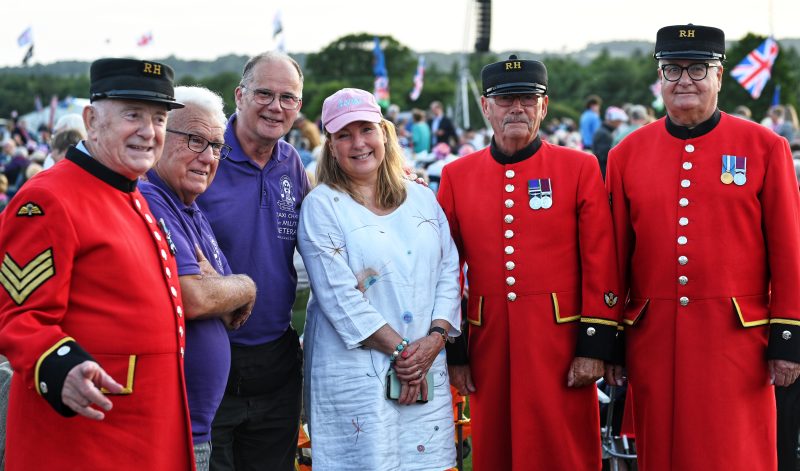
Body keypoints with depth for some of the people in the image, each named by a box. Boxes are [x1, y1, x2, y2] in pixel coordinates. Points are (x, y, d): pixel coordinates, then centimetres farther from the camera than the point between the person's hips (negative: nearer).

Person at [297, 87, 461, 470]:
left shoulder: (422, 198, 12)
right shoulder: (321, 205, -4)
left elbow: (449, 272, 9)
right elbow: (338, 295, -11)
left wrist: (435, 338, -7)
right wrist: (400, 349, -12)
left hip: (427, 370, 4)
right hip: (355, 375, -4)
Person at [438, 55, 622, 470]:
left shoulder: (579, 168, 0)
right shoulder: (456, 176, 6)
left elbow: (600, 264, -3)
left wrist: (595, 346, -7)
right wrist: (453, 352, 4)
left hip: (560, 339, -2)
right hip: (489, 342, 2)